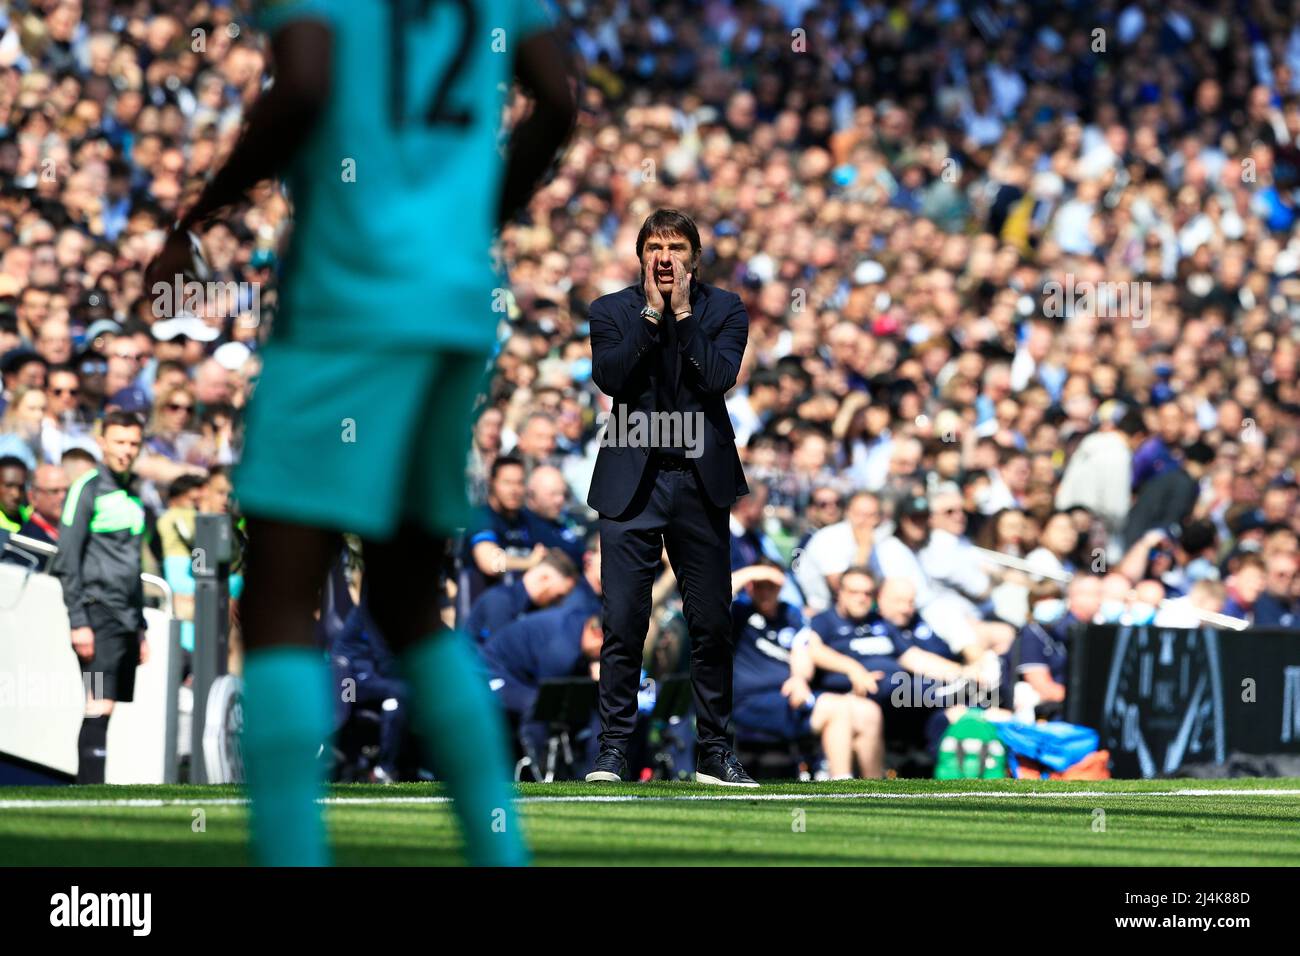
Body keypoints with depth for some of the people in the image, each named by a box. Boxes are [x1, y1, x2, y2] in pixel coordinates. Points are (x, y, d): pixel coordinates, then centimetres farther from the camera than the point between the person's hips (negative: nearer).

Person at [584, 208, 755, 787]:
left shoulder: (724, 310, 5)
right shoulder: (611, 310, 6)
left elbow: (719, 378, -10)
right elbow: (610, 376, -10)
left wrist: (682, 313, -10)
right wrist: (651, 312, -10)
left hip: (701, 481, 1)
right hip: (631, 483, -1)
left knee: (711, 624, 4)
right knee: (623, 624, -4)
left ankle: (713, 750, 13)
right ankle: (613, 748, 1)